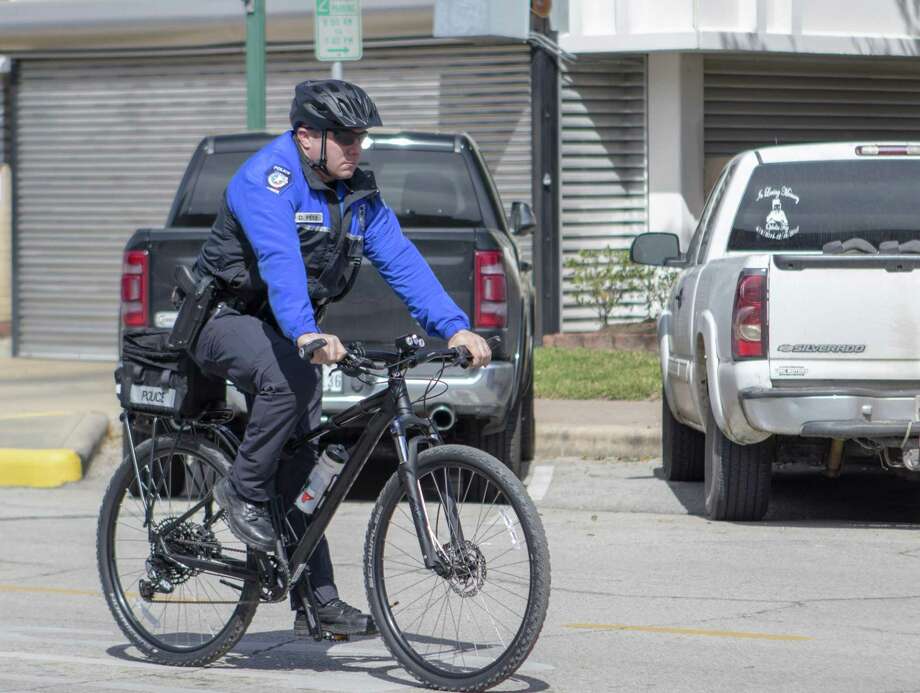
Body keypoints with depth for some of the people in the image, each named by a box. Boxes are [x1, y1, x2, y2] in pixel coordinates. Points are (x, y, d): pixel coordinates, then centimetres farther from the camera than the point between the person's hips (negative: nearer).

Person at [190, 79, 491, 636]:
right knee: (290, 376, -37)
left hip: (290, 330, 7)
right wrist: (306, 334, -52)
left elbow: (401, 260, -4)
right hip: (227, 319, -7)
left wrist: (455, 328, -16)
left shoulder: (357, 194, 2)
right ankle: (243, 492, -18)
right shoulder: (267, 178, -22)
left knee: (300, 466, 2)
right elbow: (279, 260, -37)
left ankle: (319, 603, 2)